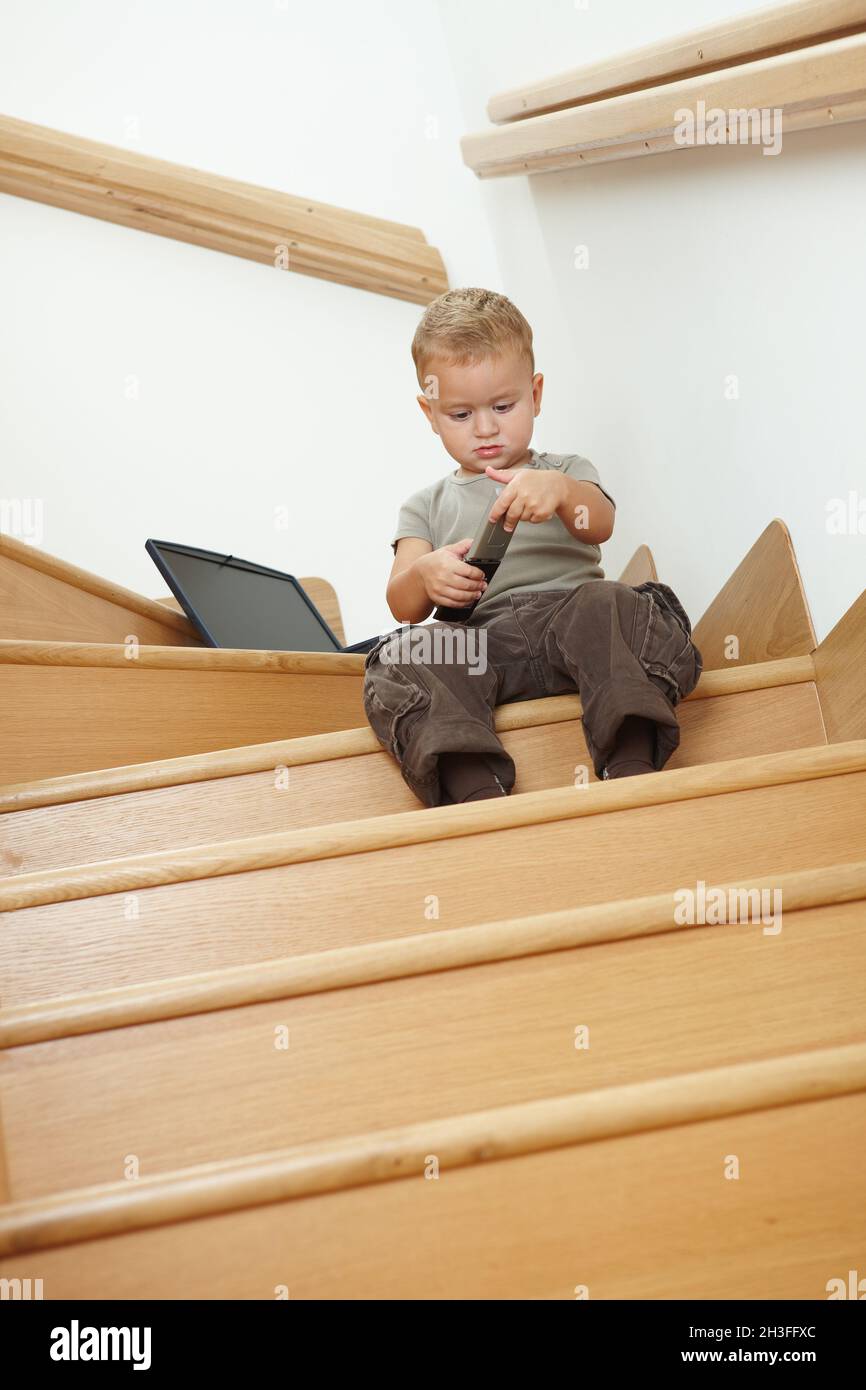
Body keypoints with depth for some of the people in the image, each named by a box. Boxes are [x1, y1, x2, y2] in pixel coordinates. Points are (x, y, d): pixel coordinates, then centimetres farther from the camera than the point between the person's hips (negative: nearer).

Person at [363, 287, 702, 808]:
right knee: (407, 657, -31)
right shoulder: (426, 506, 26)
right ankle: (478, 793, -48)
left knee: (606, 604, -34)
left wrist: (560, 491, -25)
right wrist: (425, 576, -15)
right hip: (477, 641, 1)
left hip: (568, 619, 0)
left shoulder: (567, 472, 24)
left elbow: (599, 526, -1)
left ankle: (631, 764, -43)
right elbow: (404, 607, 12)